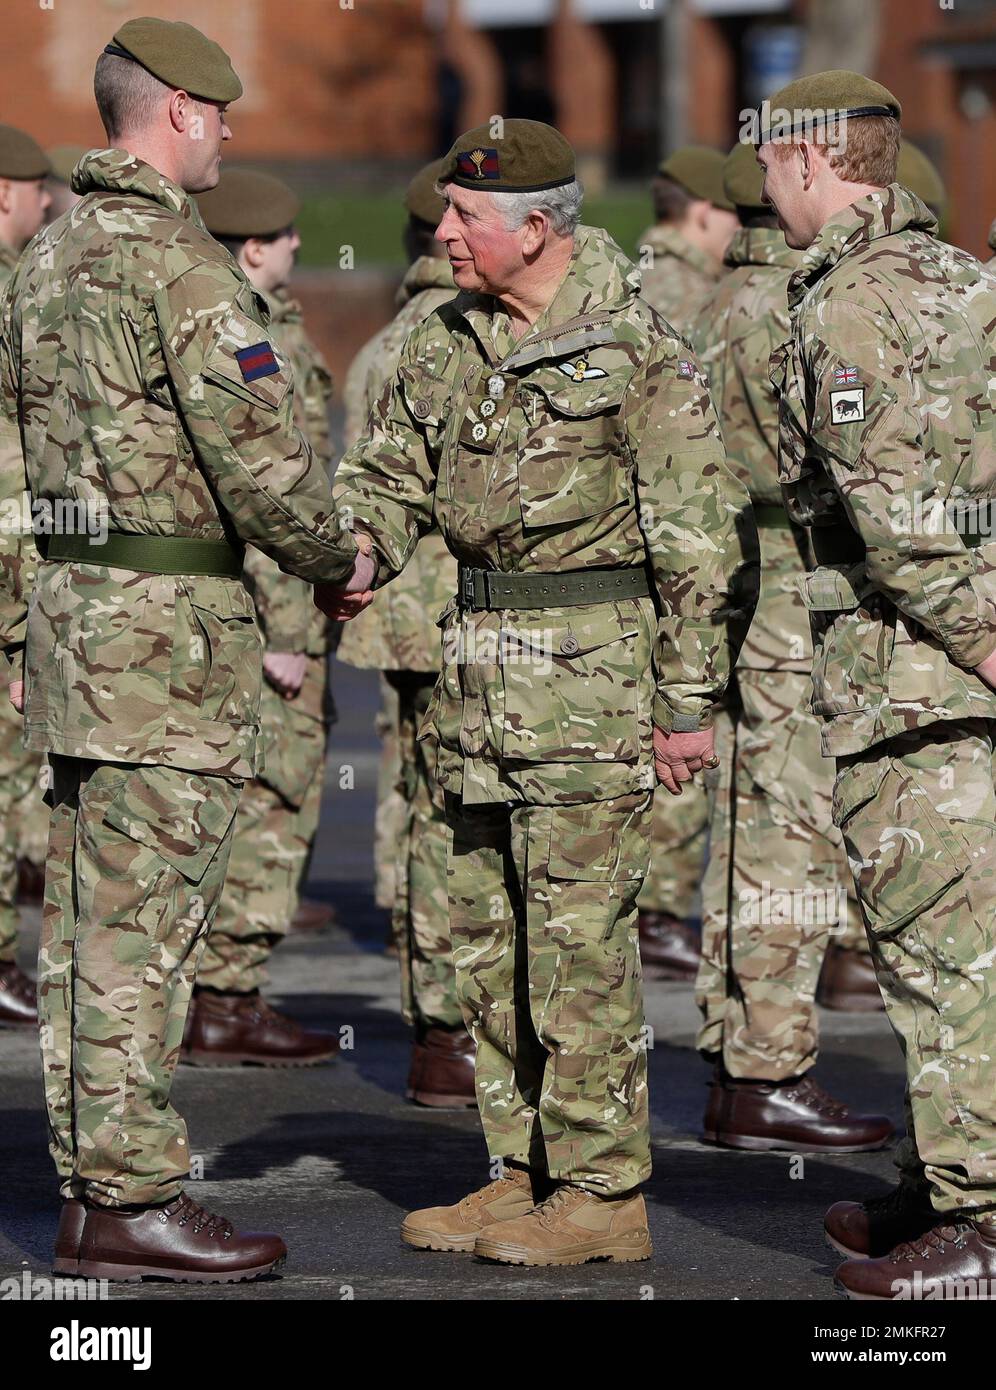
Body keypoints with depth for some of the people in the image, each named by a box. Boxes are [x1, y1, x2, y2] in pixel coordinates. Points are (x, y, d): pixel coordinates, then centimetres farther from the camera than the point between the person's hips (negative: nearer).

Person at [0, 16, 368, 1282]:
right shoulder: (177, 262, -15)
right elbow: (257, 453, -17)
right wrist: (335, 558, 0)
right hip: (166, 620, -9)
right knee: (141, 923, -7)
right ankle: (128, 1200, -4)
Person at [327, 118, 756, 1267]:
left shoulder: (637, 349, -10)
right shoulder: (448, 346, 11)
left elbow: (696, 538, -10)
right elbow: (386, 477, 21)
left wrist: (689, 703, -11)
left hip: (591, 673, -8)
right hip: (476, 675, 8)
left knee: (579, 940, -6)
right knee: (489, 938, 10)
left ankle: (603, 1195, 1)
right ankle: (524, 1173, 20)